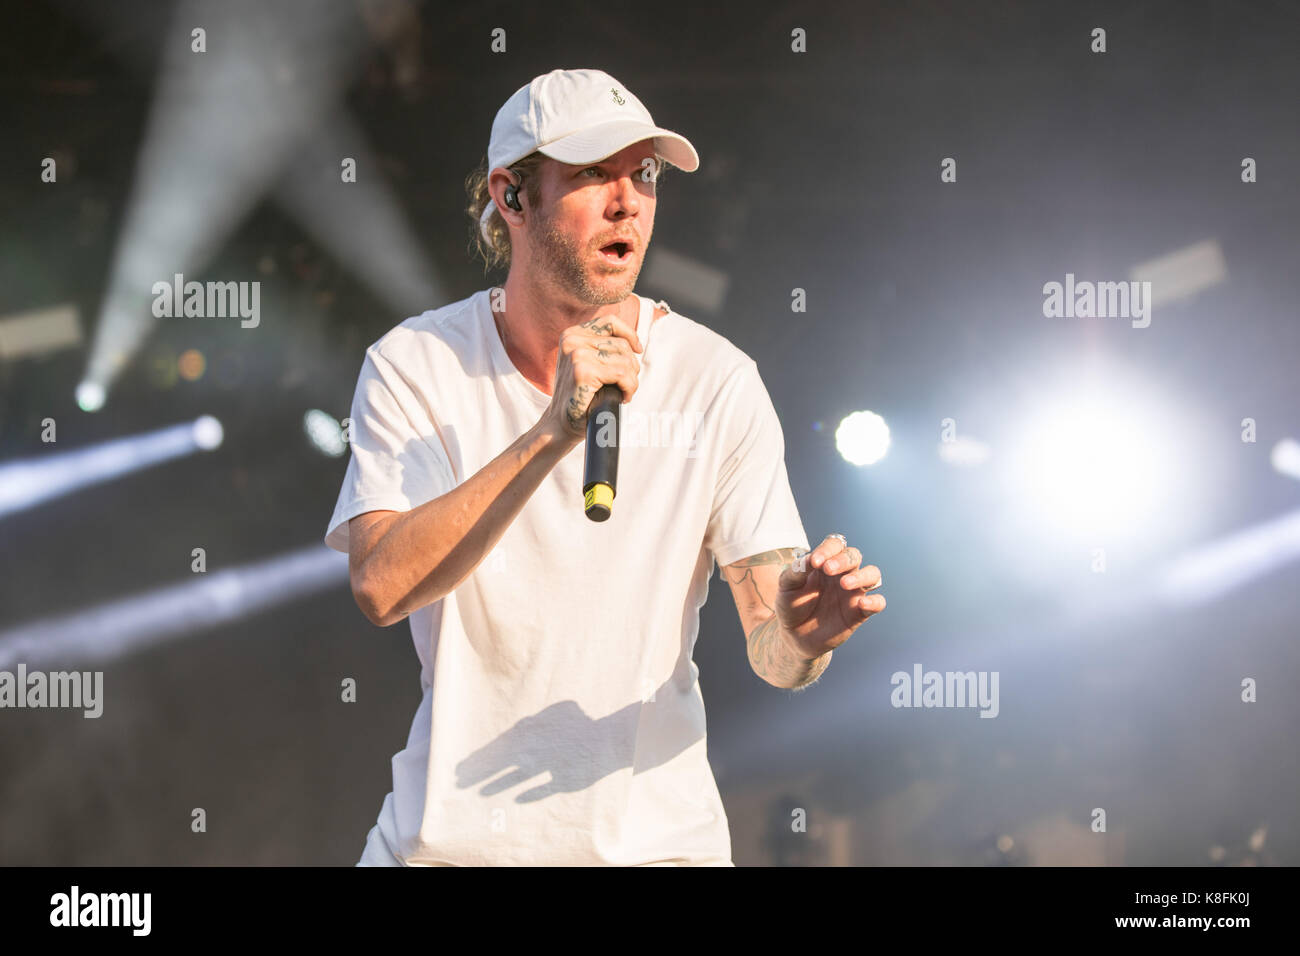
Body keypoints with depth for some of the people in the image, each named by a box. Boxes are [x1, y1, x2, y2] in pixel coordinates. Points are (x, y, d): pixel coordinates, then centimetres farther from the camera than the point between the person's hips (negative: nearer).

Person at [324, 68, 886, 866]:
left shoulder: (717, 380, -6)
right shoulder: (414, 365, -6)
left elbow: (771, 656, -8)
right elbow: (382, 588, -22)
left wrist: (803, 636, -30)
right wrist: (554, 433, -29)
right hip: (451, 830, 0)